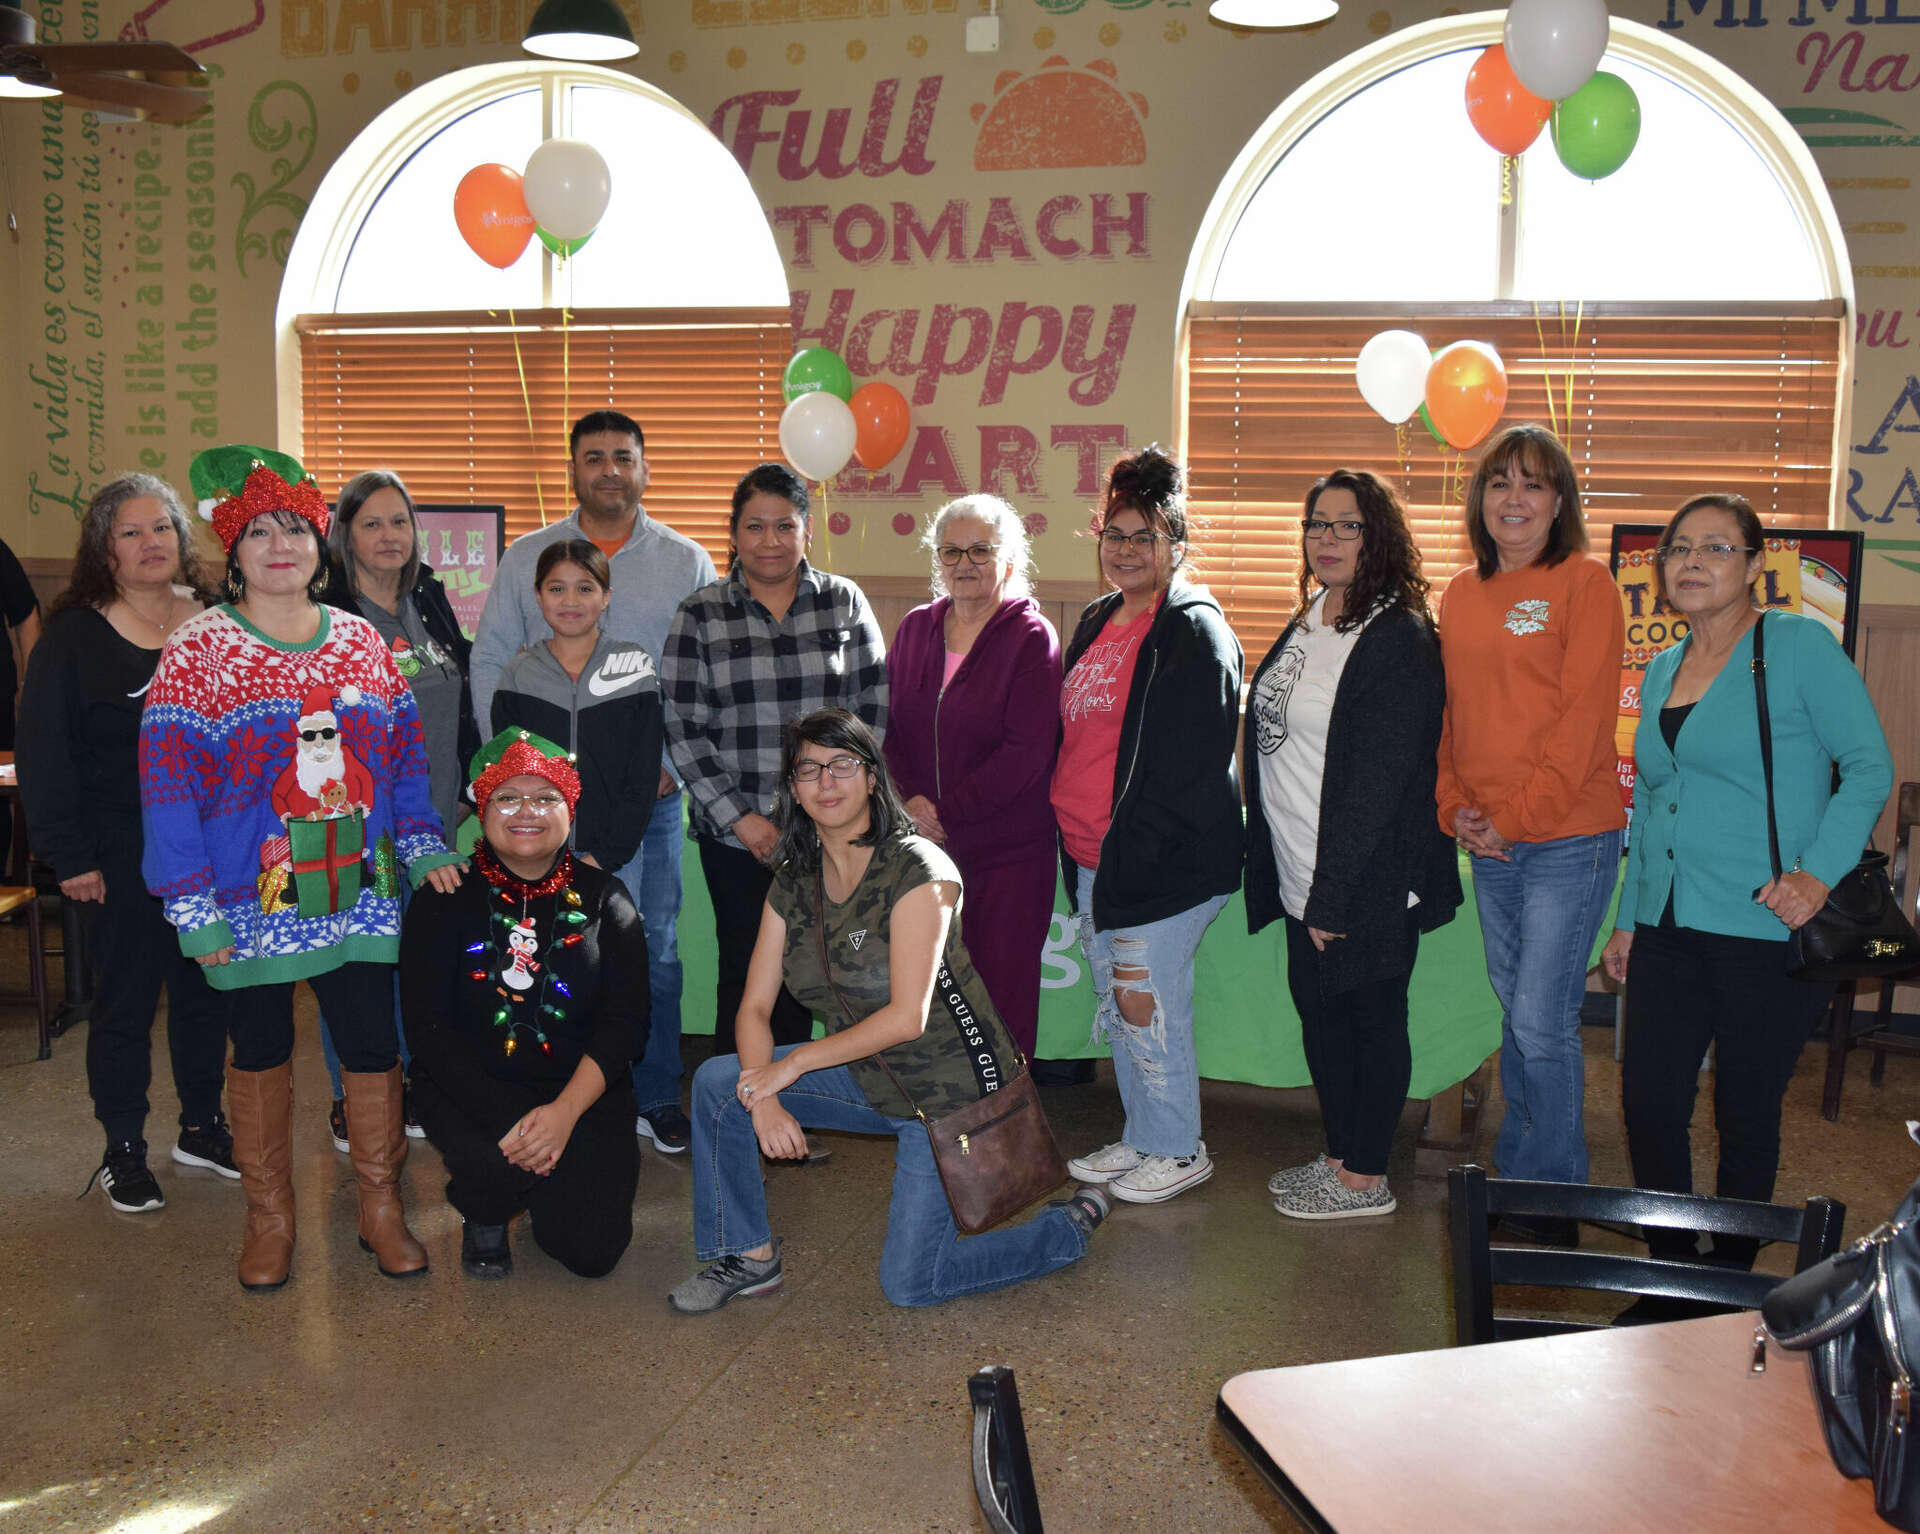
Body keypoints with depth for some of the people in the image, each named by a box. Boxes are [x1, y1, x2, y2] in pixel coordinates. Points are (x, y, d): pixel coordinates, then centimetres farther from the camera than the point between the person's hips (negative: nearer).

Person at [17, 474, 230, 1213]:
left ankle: (203, 1126, 28)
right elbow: (43, 755, -7)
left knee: (205, 989, 12)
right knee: (124, 999, 6)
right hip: (123, 858, -3)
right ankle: (124, 1151, 19)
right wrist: (69, 855, -12)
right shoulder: (74, 637, -6)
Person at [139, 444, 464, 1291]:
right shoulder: (196, 649, -5)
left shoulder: (362, 641, 7)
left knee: (372, 1043, 4)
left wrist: (424, 846, 0)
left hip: (357, 891, 3)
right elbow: (169, 778, -8)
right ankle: (268, 1215, 26)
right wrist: (192, 905, -12)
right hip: (252, 896, -2)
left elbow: (405, 754, 11)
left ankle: (380, 1207, 21)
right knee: (260, 1049, 11)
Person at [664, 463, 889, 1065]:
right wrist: (739, 817, -8)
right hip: (736, 833, -1)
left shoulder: (844, 602, 6)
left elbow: (874, 708, 5)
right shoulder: (700, 614, 3)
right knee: (746, 970, 2)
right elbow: (683, 728, -1)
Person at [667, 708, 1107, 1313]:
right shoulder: (793, 882, 1)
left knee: (908, 1284, -6)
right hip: (868, 1078, 7)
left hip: (950, 1087, -7)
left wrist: (793, 1064, -20)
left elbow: (906, 1017, -25)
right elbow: (754, 1006, -2)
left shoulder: (918, 869, -21)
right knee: (716, 1082, -5)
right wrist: (763, 1100, -19)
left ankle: (1069, 1226, 16)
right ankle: (749, 1256, 10)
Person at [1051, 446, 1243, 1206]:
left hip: (1163, 865, -8)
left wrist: (1129, 860, -20)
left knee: (1151, 1007, 0)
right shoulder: (1098, 622, 13)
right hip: (1092, 857, 8)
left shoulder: (1194, 635, -12)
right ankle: (1140, 1139, 31)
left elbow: (1187, 770, -17)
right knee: (1117, 1007, 16)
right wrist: (1076, 850, 13)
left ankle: (1178, 1151, 18)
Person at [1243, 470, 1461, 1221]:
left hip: (1370, 880, -8)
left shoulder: (1399, 640, -16)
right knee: (1319, 1008, 16)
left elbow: (1378, 783, -20)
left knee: (1371, 1016, 4)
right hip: (1304, 877, 8)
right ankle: (1340, 1153, 31)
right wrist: (1307, 889, 12)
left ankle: (1366, 1177, 17)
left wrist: (1333, 896, -21)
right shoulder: (1307, 626, 11)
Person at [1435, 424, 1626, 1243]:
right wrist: (1456, 808, 0)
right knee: (1515, 1009, 15)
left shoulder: (1584, 583, -7)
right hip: (1488, 843, 6)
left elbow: (1583, 718, -13)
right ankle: (1515, 1169, 28)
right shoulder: (1460, 596, 12)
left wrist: (1515, 818, -15)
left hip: (1568, 837, -6)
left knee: (1543, 1021, -4)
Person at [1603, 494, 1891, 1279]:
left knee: (1746, 1117, 6)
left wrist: (1820, 872, -20)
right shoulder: (1662, 671, 13)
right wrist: (1628, 918, 17)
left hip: (1764, 930, -6)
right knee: (1648, 1101, 5)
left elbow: (1869, 766, -9)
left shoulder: (1799, 646, -6)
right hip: (1669, 928, 6)